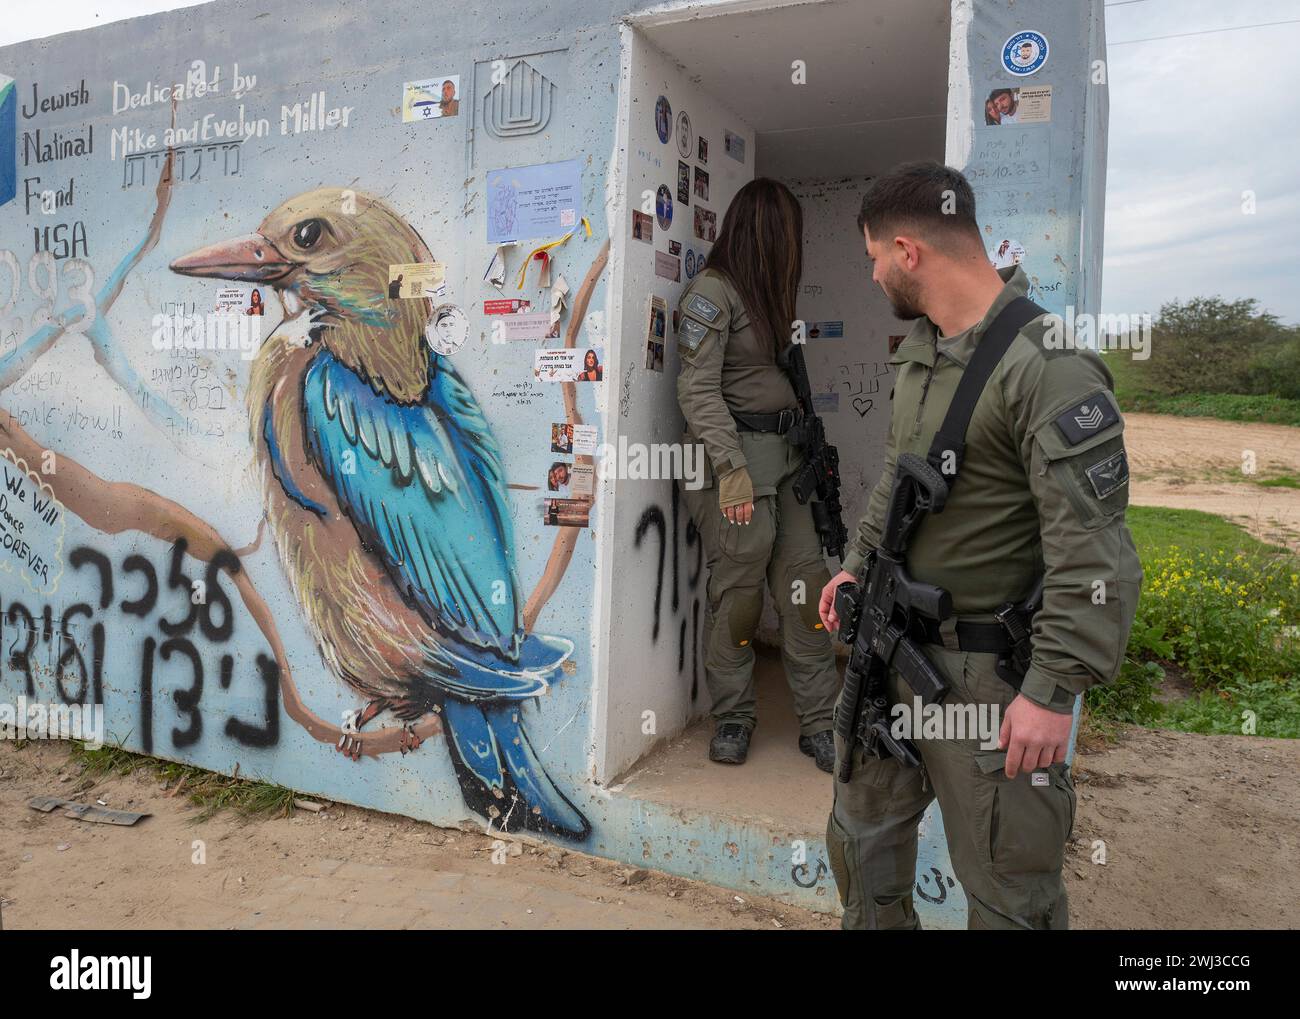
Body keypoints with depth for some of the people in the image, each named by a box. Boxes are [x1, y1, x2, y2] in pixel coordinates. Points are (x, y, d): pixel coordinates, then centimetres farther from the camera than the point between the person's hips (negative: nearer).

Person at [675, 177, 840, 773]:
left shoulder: (766, 292, 18)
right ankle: (732, 718, 15)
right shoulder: (712, 291, -7)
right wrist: (731, 467, -21)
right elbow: (697, 389, -13)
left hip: (782, 454, 8)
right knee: (737, 589, -2)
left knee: (804, 583, 3)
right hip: (736, 456, -8)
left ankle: (818, 723, 11)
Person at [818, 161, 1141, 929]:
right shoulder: (921, 350, 8)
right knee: (864, 824, 23)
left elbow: (1093, 551, -24)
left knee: (1005, 882, 7)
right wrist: (859, 565, 21)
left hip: (985, 665, -8)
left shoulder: (1047, 367, -21)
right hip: (894, 641, 9)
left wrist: (1056, 691, -23)